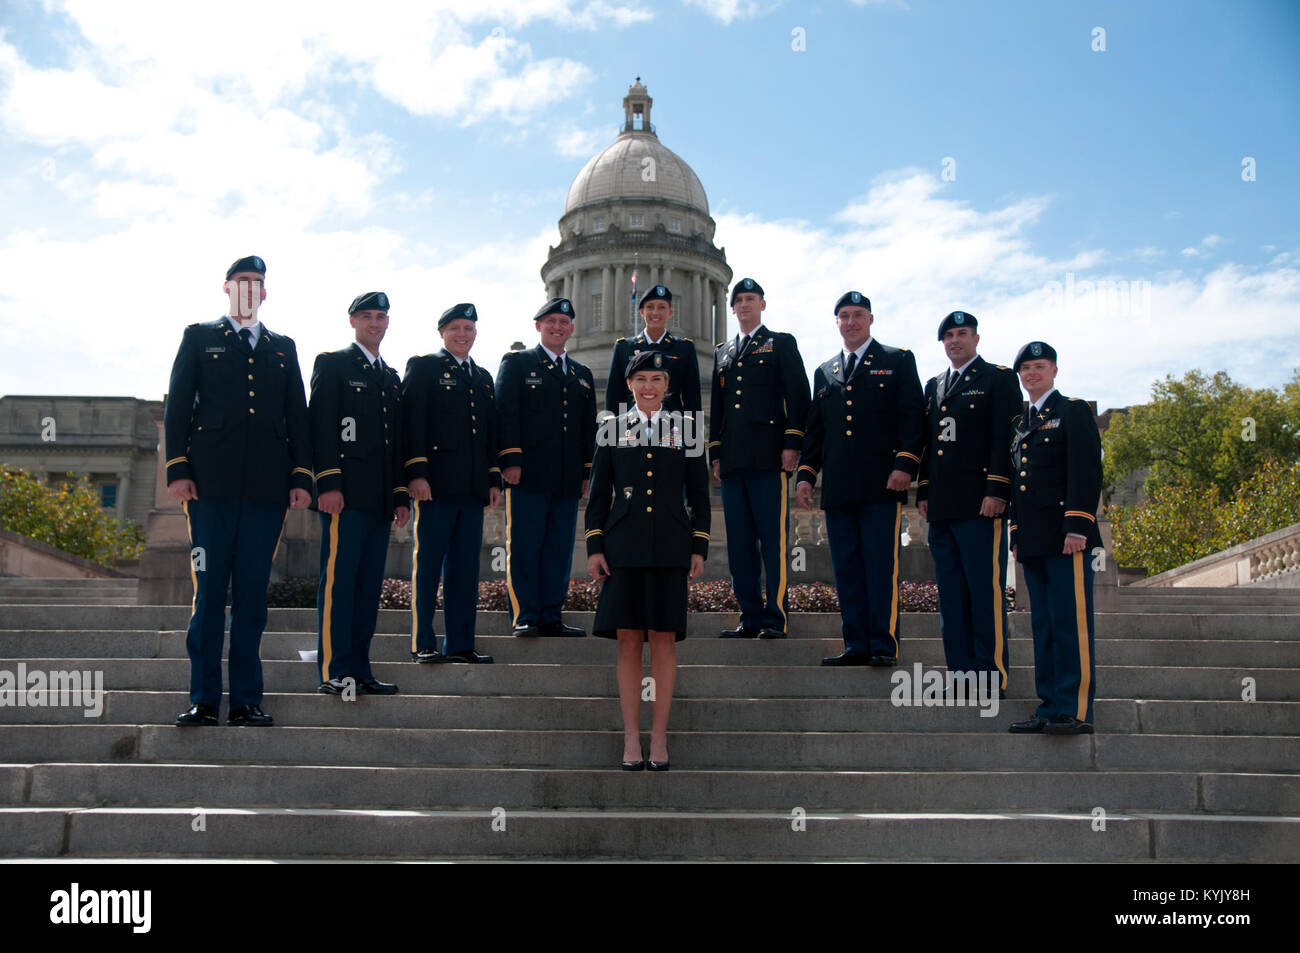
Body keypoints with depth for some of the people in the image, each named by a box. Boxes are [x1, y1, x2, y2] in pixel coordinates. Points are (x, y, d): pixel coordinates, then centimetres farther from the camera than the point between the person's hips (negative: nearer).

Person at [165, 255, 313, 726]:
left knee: (252, 595, 3)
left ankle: (245, 700, 7)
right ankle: (203, 700, 3)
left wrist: (302, 476, 6)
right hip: (212, 484, -2)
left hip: (267, 490, 2)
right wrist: (177, 469, -5)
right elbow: (177, 406, 6)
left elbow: (297, 416, 16)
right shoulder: (199, 337, 13)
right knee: (209, 591, -3)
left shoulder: (283, 348, 19)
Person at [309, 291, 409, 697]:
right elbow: (321, 426, -7)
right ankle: (333, 672, -5)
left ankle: (359, 668, 11)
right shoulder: (332, 364, 3)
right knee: (338, 580, -8)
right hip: (345, 494, -7)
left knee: (369, 585, 6)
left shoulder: (392, 377, 23)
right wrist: (328, 484, -16)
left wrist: (401, 495, 16)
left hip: (380, 498, 7)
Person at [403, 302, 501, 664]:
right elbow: (413, 422, -6)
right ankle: (423, 644, 5)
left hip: (473, 488, 6)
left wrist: (494, 480, 14)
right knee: (427, 565, -1)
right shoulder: (423, 366, 4)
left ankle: (460, 644, 12)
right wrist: (416, 473, -15)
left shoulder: (483, 377, 22)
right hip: (436, 484, -6)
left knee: (465, 568, 7)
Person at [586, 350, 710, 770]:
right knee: (628, 640, 3)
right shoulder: (612, 430, 7)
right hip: (624, 547, 1)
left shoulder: (686, 430, 6)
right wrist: (594, 548, 0)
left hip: (670, 549, 0)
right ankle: (631, 737, 11)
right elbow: (598, 494, 7)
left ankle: (659, 736, 11)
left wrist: (699, 549, 0)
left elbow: (699, 495, 7)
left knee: (663, 640, 2)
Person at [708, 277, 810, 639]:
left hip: (768, 457, -5)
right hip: (733, 459, 5)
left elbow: (797, 393, 1)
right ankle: (750, 618, 9)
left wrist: (792, 443, -9)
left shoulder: (781, 343, 9)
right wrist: (715, 452, 14)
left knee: (773, 539, -7)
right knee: (739, 542, 4)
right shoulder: (722, 352, 23)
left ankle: (776, 618, -3)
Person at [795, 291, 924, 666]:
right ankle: (856, 645, 9)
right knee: (846, 568, 4)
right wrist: (806, 474, 12)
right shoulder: (824, 372, 21)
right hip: (837, 488, 5)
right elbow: (815, 429, 22)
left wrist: (904, 464, -12)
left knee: (880, 564, -6)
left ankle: (883, 646, -1)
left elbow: (913, 416, 0)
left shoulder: (898, 361, 8)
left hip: (881, 484, -4)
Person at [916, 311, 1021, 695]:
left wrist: (996, 491, -15)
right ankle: (961, 672, 14)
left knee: (986, 590, -6)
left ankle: (992, 674, 0)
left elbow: (1006, 438, -7)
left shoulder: (999, 379, 2)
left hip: (980, 504, -7)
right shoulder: (934, 386, 21)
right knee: (951, 592, 8)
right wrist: (923, 493, 14)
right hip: (942, 506, 7)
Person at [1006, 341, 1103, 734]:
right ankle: (1050, 708, 13)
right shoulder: (1021, 424, 21)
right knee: (1043, 626, 8)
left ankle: (1077, 711, -5)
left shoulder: (1074, 411, 0)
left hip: (1066, 538, -7)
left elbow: (1086, 471, -9)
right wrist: (1017, 534, 16)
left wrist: (1077, 526, -17)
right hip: (1033, 541, 7)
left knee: (1072, 623, -8)